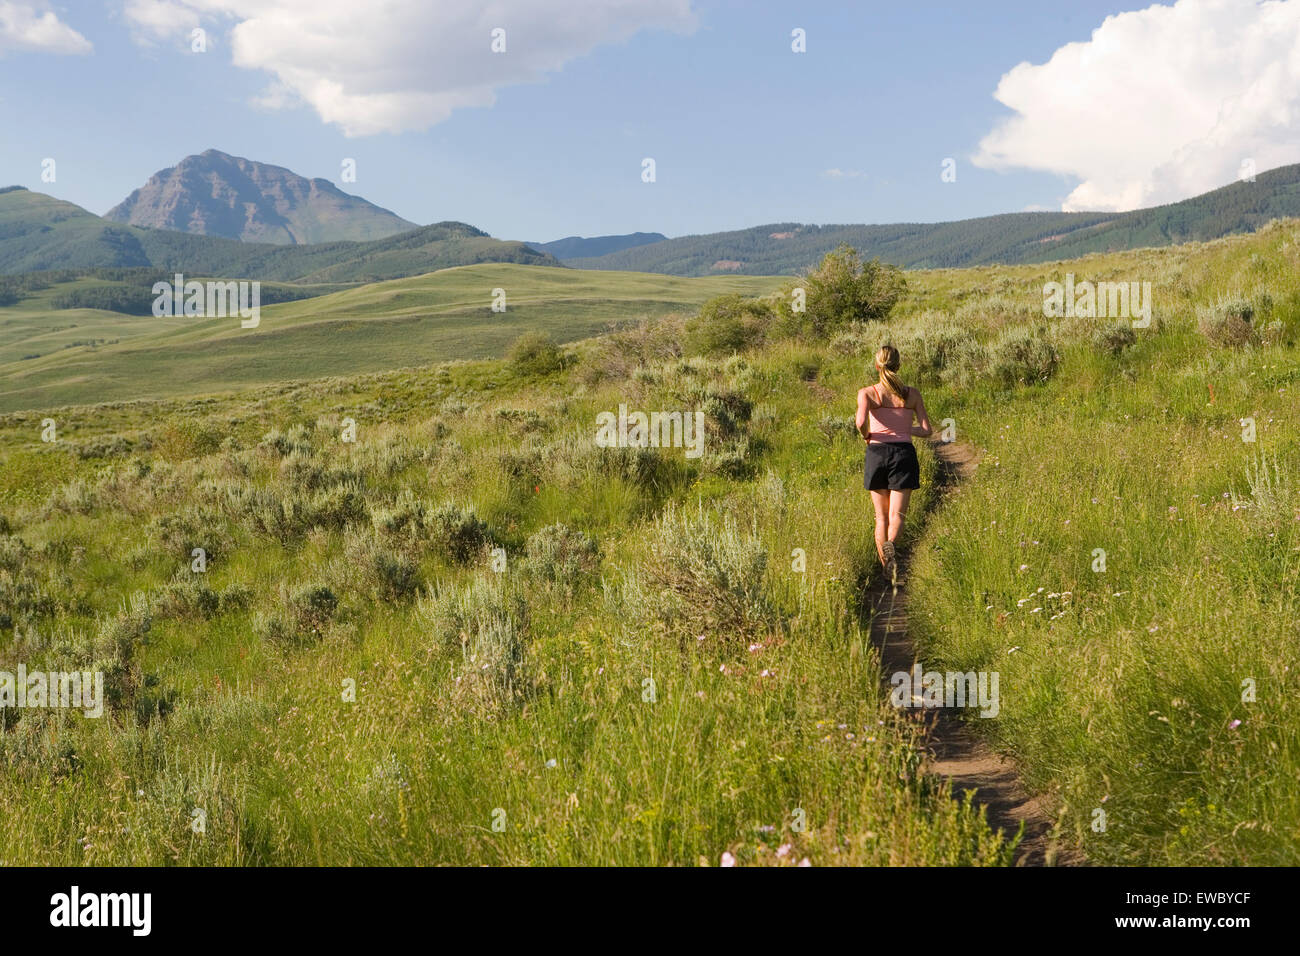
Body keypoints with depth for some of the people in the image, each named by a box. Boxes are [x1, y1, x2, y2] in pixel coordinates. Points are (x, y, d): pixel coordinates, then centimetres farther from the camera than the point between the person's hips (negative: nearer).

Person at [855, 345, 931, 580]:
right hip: (904, 453, 0)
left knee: (881, 517, 13)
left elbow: (861, 421, -19)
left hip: (877, 453, 0)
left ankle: (885, 568, 14)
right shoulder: (913, 394, 4)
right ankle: (890, 544, -36)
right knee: (897, 515, -4)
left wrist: (866, 435, 2)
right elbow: (926, 430, 2)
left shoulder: (867, 393, -1)